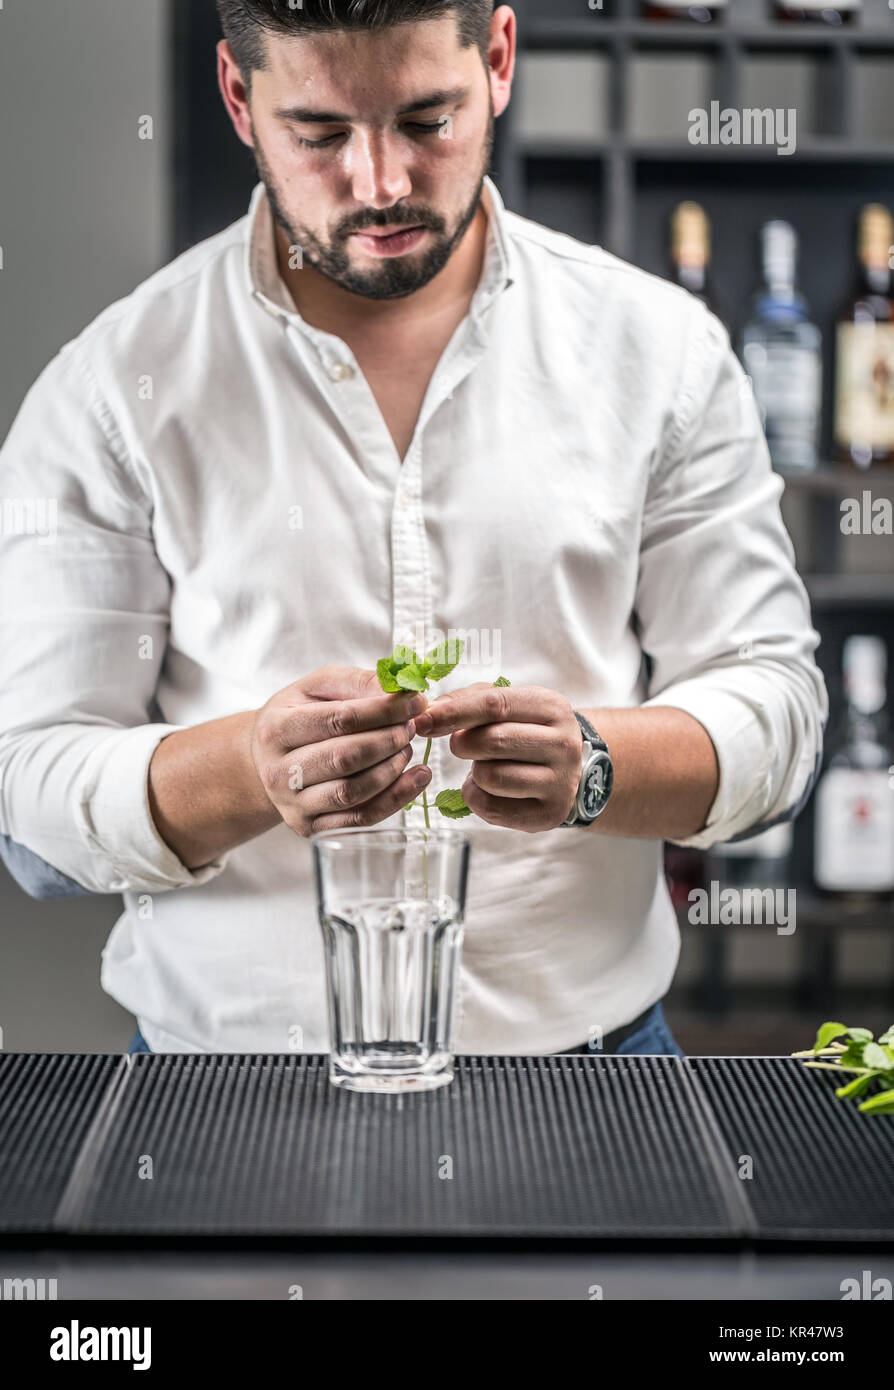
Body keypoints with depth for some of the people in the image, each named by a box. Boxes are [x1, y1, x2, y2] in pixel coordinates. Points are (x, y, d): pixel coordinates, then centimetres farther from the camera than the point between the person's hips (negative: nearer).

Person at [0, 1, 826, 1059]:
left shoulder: (660, 348, 1)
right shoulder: (111, 392, -4)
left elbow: (773, 705, 1)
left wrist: (588, 765, -20)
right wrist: (250, 770, -27)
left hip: (585, 1056, 3)